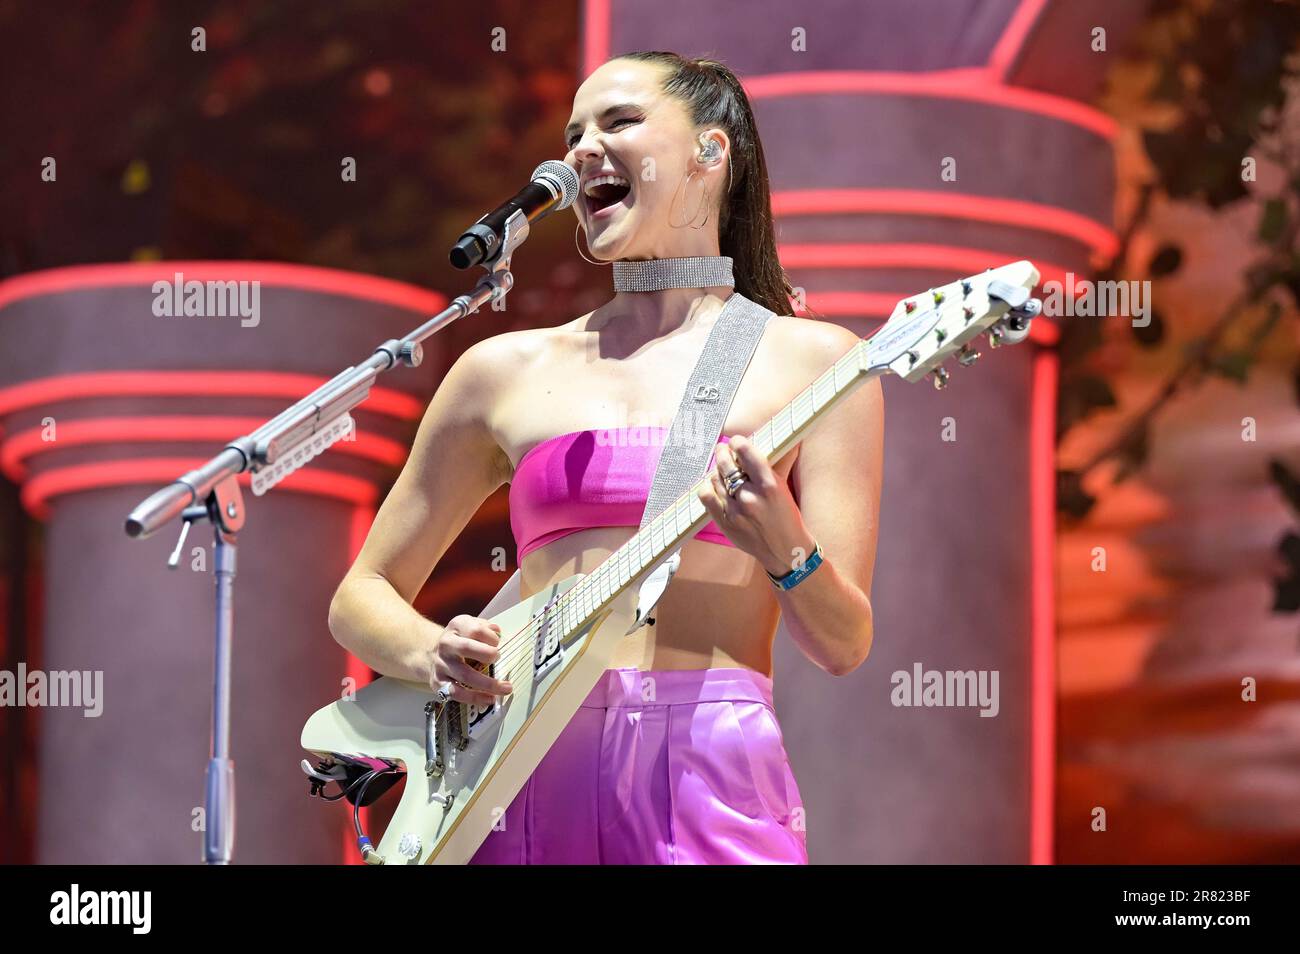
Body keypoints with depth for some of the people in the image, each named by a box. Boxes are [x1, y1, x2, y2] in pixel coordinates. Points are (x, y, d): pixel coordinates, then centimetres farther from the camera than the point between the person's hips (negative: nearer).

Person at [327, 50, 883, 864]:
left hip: (708, 774, -2)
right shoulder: (507, 372, 14)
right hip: (528, 769, 3)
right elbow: (362, 597, 18)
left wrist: (784, 550, -19)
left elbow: (845, 644, 2)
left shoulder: (809, 362, 6)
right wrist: (434, 655, -4)